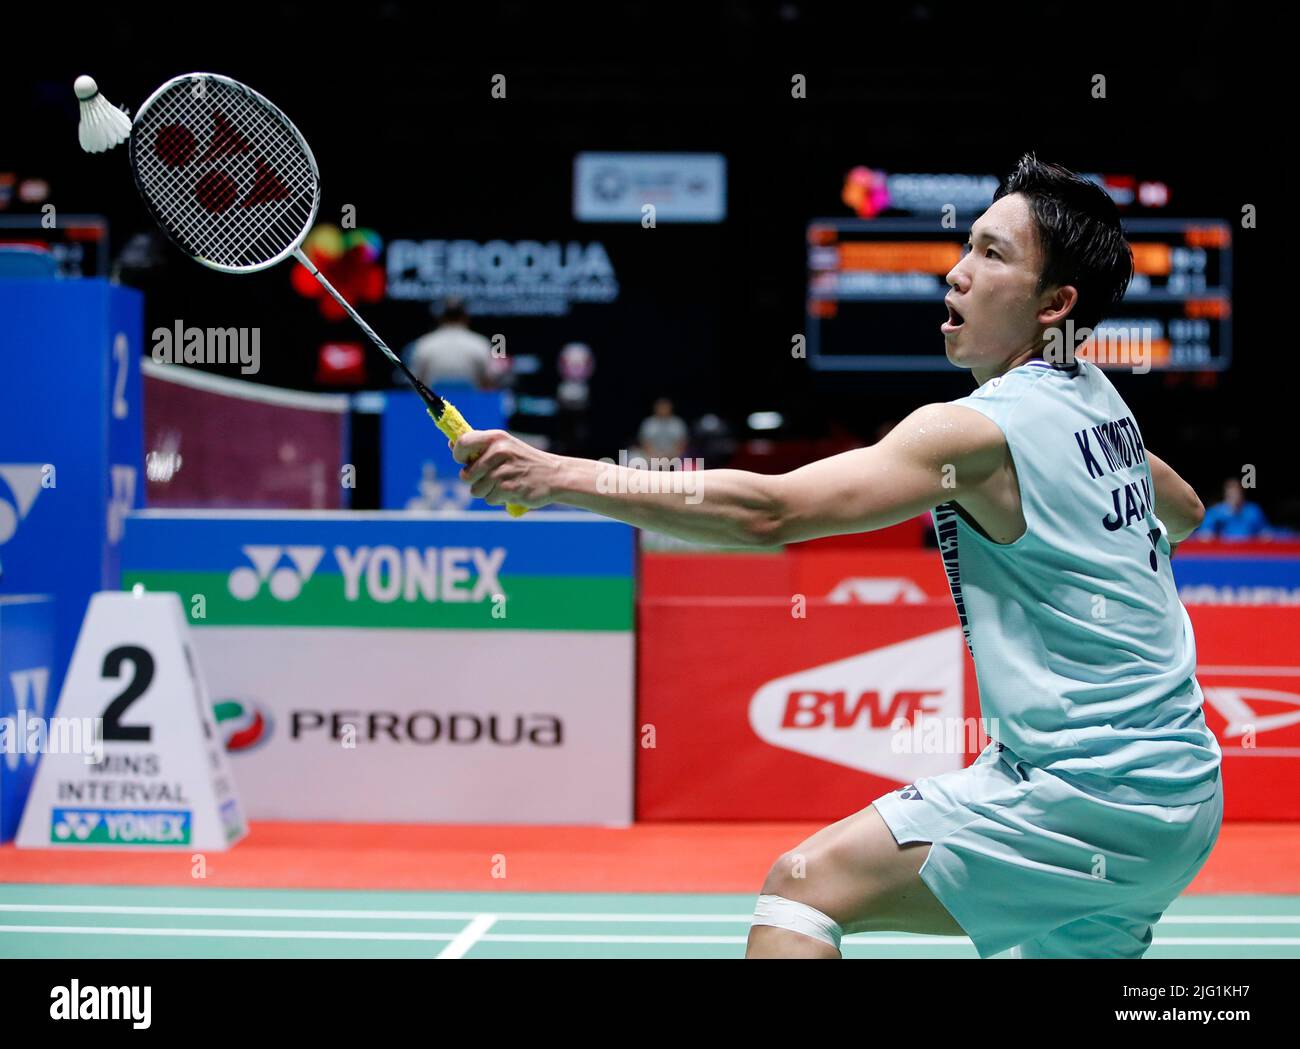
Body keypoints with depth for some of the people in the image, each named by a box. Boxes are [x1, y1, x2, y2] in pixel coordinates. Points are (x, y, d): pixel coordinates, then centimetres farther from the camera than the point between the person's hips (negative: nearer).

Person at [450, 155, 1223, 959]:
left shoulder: (980, 430, -16)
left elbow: (768, 512, -25)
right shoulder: (1095, 401, 10)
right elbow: (1185, 512, 33)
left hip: (1087, 794, -9)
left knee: (805, 884, -12)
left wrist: (559, 477, -26)